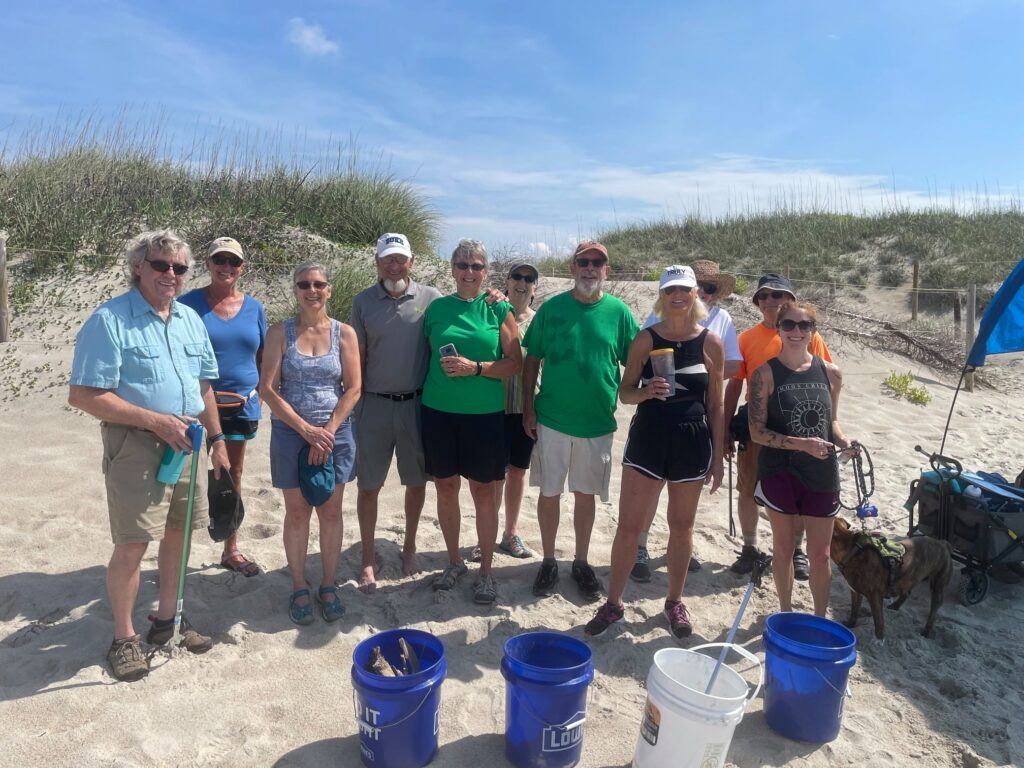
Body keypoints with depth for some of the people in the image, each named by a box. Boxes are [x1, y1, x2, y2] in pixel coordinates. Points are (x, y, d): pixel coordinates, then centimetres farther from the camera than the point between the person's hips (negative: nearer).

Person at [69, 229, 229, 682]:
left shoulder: (190, 319, 10)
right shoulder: (110, 320, -11)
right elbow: (83, 395, -16)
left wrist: (216, 439, 12)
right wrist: (156, 421, -20)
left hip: (185, 444, 6)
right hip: (136, 447, -6)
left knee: (177, 533, 15)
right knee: (132, 545, -1)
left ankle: (167, 618, 32)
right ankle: (124, 638, 19)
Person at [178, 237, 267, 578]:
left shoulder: (254, 308, 6)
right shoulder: (189, 303, -4)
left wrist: (259, 396, 4)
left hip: (242, 405, 4)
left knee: (233, 474, 15)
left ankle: (231, 549, 30)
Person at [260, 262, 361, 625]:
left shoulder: (344, 333, 1)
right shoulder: (280, 332, -1)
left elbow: (353, 388, -2)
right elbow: (268, 389, -7)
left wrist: (327, 431, -10)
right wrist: (306, 429, -14)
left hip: (336, 432, 1)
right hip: (291, 432, -1)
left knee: (331, 511, 8)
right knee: (297, 512, 7)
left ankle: (328, 585, 22)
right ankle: (299, 588, 21)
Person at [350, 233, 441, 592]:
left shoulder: (430, 297, -1)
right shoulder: (363, 301, 2)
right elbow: (357, 358, 4)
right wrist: (353, 403, 2)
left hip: (417, 404, 0)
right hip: (374, 405, 0)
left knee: (417, 481, 12)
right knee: (368, 485, 6)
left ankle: (409, 547, 33)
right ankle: (368, 558, 22)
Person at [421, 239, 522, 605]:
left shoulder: (498, 309, -1)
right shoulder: (437, 307, 5)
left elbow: (514, 363, -4)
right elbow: (424, 355, 14)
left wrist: (475, 368, -16)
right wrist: (434, 379, -1)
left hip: (484, 414, -2)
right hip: (439, 411, 3)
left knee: (483, 491, 5)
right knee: (445, 487, 10)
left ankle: (486, 571, 19)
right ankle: (454, 561, 29)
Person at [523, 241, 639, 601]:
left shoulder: (619, 312, -1)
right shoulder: (551, 308, -2)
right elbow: (532, 361, 1)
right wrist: (528, 409, -3)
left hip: (598, 422, 1)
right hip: (552, 419, 0)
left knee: (586, 494, 13)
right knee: (549, 493, 9)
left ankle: (581, 562, 31)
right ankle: (548, 562, 27)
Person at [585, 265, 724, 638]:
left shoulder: (711, 343, 0)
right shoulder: (645, 339, -1)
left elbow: (716, 406, 4)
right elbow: (624, 392, 3)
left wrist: (718, 458, 3)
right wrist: (646, 391, -19)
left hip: (692, 443, 1)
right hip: (647, 439, 0)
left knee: (681, 526, 14)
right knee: (628, 524, 3)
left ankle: (675, 601, 33)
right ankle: (613, 603, 19)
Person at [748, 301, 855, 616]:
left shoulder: (830, 373, 2)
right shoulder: (765, 373, -8)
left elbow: (830, 419, 16)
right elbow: (758, 432, -12)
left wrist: (842, 440, -5)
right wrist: (802, 443, -22)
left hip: (821, 472, 3)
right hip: (779, 471, -2)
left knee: (820, 554, 11)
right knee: (783, 548, 13)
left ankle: (820, 618, 30)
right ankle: (786, 614, 31)